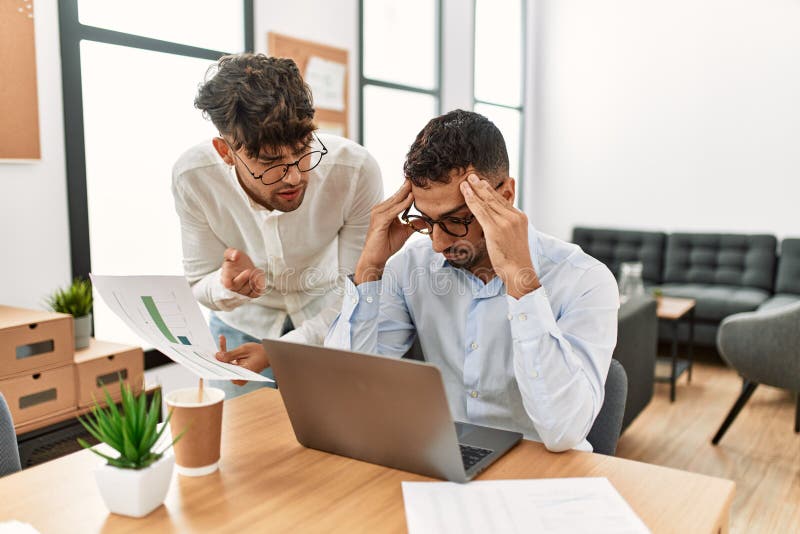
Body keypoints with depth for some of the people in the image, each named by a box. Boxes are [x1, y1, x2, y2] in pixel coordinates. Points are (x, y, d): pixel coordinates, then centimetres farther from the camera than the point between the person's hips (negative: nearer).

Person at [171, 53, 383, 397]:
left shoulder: (357, 171, -32)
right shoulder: (192, 178, -25)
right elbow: (200, 288, -12)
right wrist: (228, 287, -36)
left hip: (327, 323, 0)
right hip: (245, 323, 1)